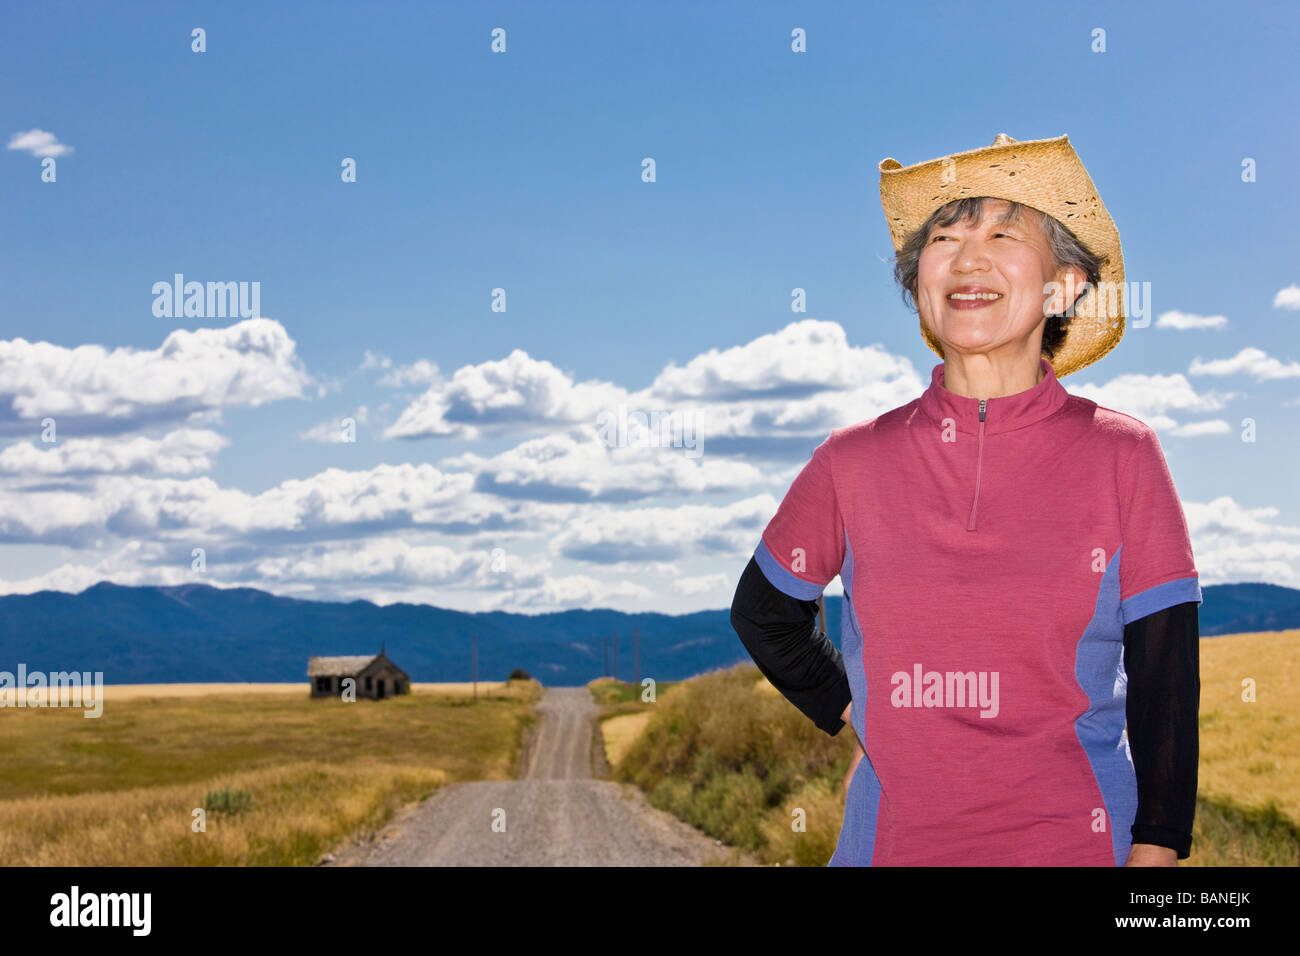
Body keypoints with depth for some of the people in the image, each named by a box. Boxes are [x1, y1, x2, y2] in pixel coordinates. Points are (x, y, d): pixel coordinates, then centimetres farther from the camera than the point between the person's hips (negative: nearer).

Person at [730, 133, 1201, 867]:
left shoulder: (1122, 458, -4)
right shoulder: (855, 463, -1)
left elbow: (1166, 683, -2)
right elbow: (764, 614, 16)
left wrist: (1156, 852, -7)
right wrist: (860, 716, 9)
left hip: (1077, 844, -1)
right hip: (893, 840, 1)